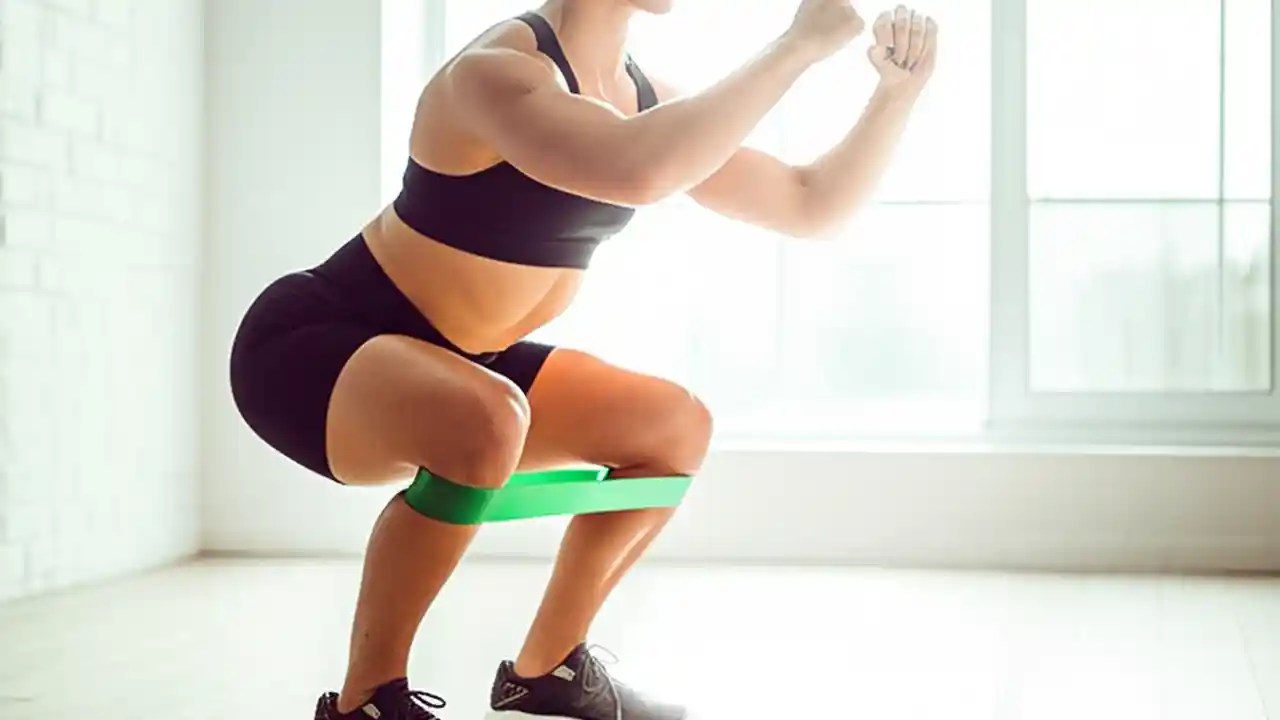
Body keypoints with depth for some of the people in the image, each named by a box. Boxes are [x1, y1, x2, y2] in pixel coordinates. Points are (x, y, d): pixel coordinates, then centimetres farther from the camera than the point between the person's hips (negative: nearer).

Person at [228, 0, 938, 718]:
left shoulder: (645, 96, 1)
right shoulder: (497, 69, -25)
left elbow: (811, 207, 6)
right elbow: (636, 171, -46)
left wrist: (899, 89, -8)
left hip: (446, 359, 9)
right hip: (309, 342, -9)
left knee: (676, 427, 10)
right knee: (484, 422, -39)